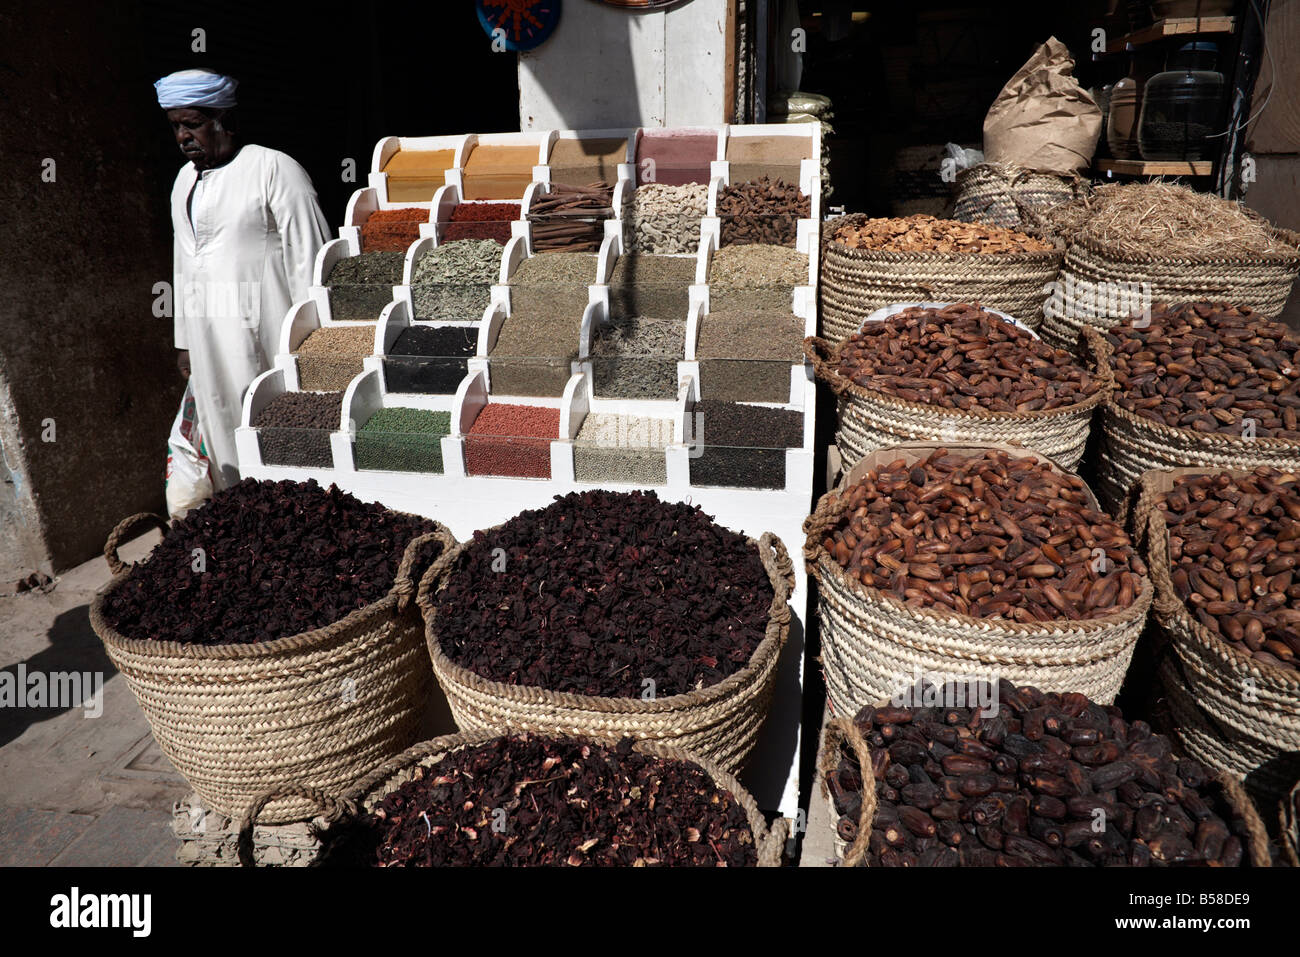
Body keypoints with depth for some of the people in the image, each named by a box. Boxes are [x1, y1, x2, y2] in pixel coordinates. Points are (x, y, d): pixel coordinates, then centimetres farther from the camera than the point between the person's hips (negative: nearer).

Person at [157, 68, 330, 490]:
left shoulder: (274, 169, -6)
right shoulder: (185, 179, 19)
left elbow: (309, 258, -10)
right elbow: (184, 263, 22)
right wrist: (184, 339, 19)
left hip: (263, 332, -7)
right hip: (208, 341, 7)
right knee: (223, 440, 7)